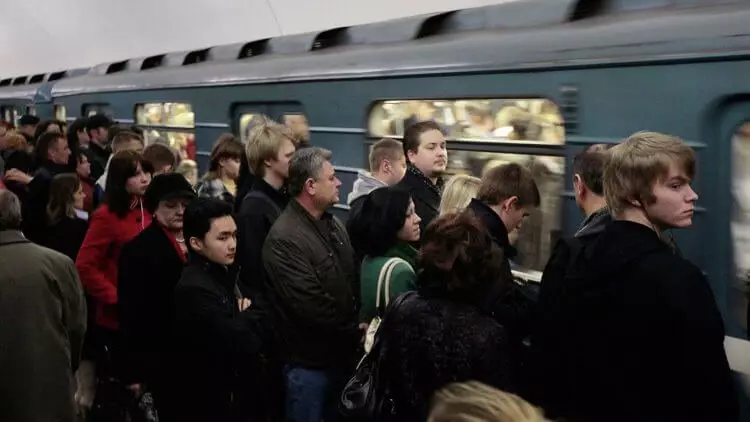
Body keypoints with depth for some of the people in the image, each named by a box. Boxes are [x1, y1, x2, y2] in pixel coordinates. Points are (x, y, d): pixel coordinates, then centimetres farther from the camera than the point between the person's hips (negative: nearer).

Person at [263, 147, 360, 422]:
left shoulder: (333, 223, 9)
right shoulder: (284, 239, -21)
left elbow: (353, 280, 12)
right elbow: (311, 307, -25)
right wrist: (355, 334, -14)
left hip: (341, 354, 8)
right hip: (309, 361, -8)